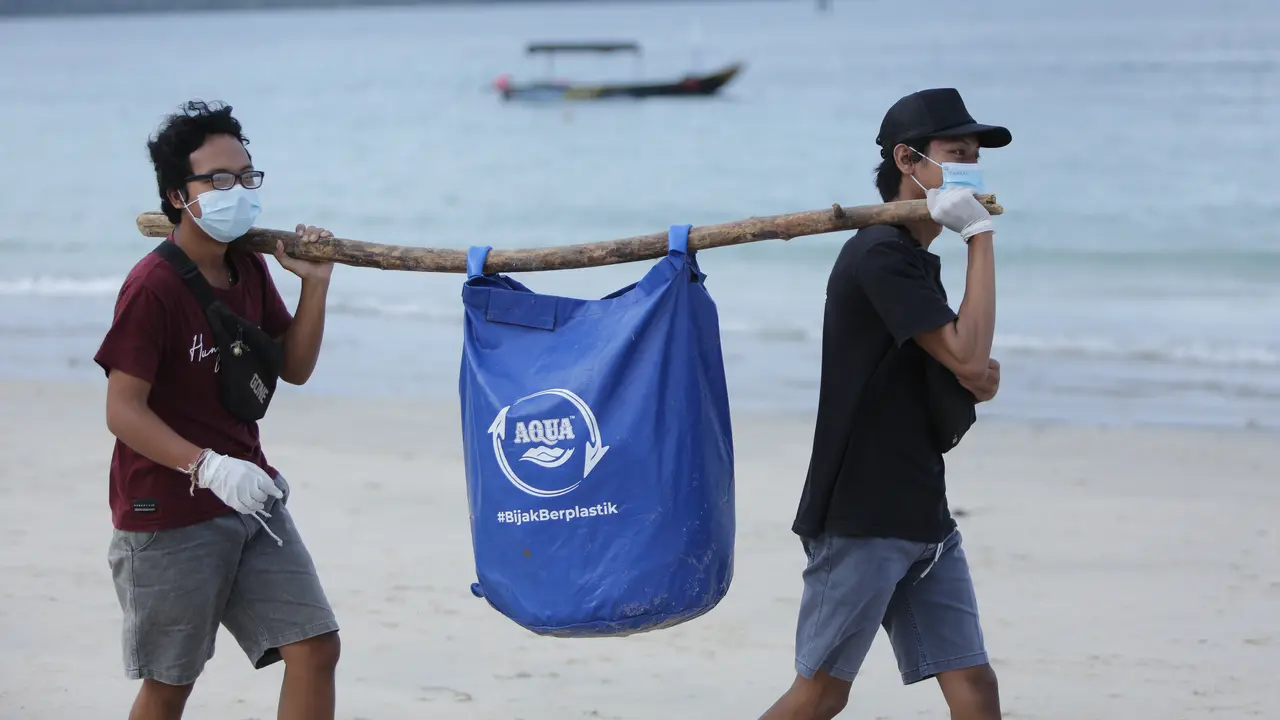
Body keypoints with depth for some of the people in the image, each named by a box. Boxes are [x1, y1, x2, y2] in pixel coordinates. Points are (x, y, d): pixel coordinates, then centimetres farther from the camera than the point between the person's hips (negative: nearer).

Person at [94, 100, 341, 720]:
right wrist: (209, 467, -32)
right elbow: (123, 412, -21)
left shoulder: (249, 271, 6)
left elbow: (294, 367, 15)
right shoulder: (153, 287, -18)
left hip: (251, 500, 7)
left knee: (315, 647, -2)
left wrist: (314, 285, -1)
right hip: (169, 517, -7)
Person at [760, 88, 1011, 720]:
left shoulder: (918, 261, 16)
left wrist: (980, 378, -6)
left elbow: (966, 375, 19)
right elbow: (967, 356, -20)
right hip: (859, 519, -9)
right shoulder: (880, 254, -14)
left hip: (923, 520, 9)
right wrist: (981, 234, -14)